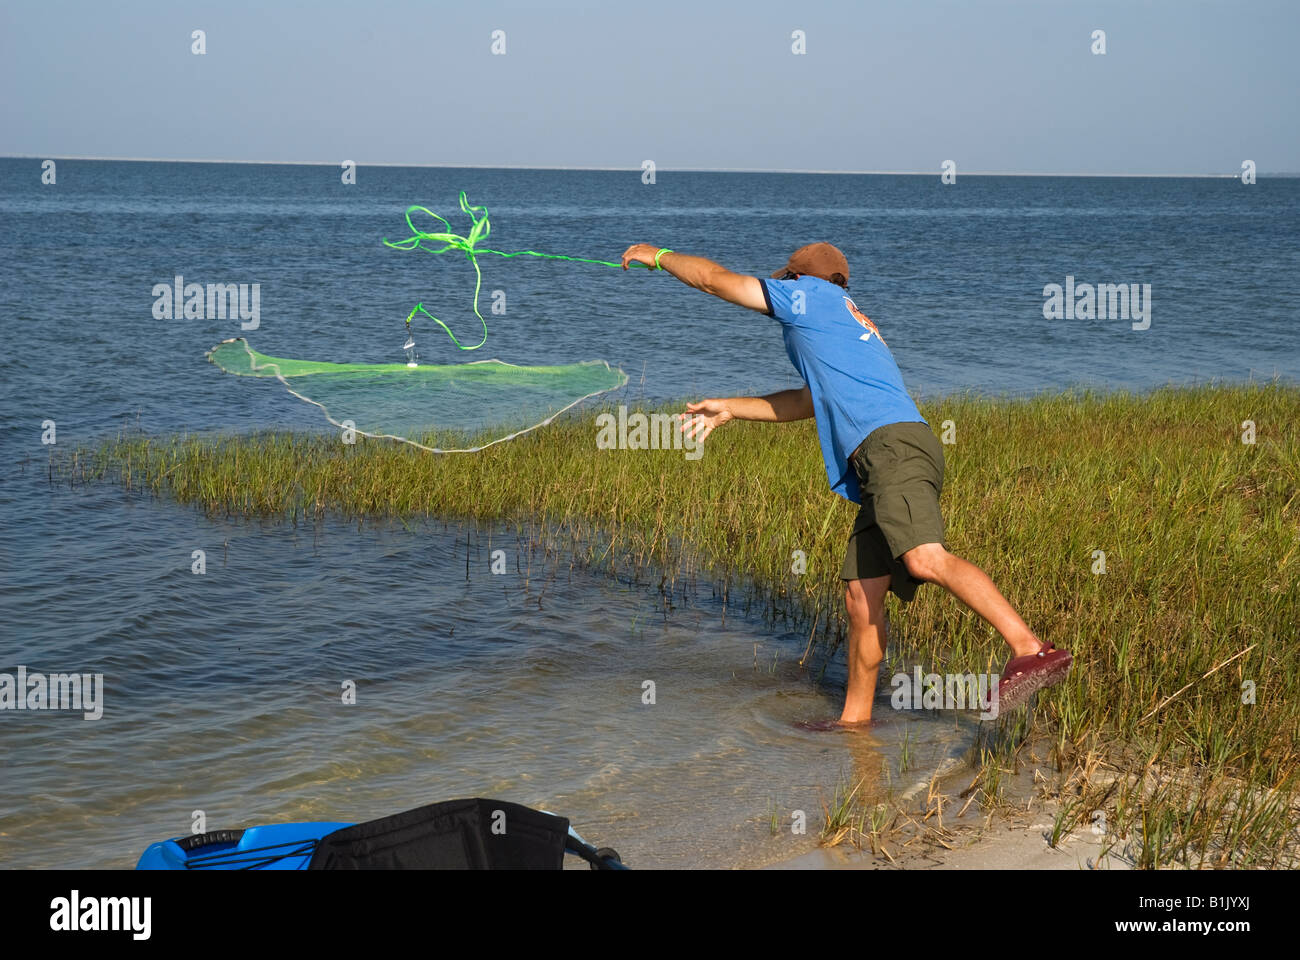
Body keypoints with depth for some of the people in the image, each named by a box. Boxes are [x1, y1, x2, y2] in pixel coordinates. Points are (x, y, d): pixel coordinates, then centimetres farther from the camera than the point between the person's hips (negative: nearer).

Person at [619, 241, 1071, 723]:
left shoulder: (812, 294, 14)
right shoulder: (849, 325, 38)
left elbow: (714, 278, 18)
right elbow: (808, 402, 50)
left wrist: (660, 256, 35)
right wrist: (729, 408, 54)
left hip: (893, 443, -10)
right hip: (877, 466, 10)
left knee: (925, 560, -28)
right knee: (861, 596, 7)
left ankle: (1032, 651, -38)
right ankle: (854, 720, 11)